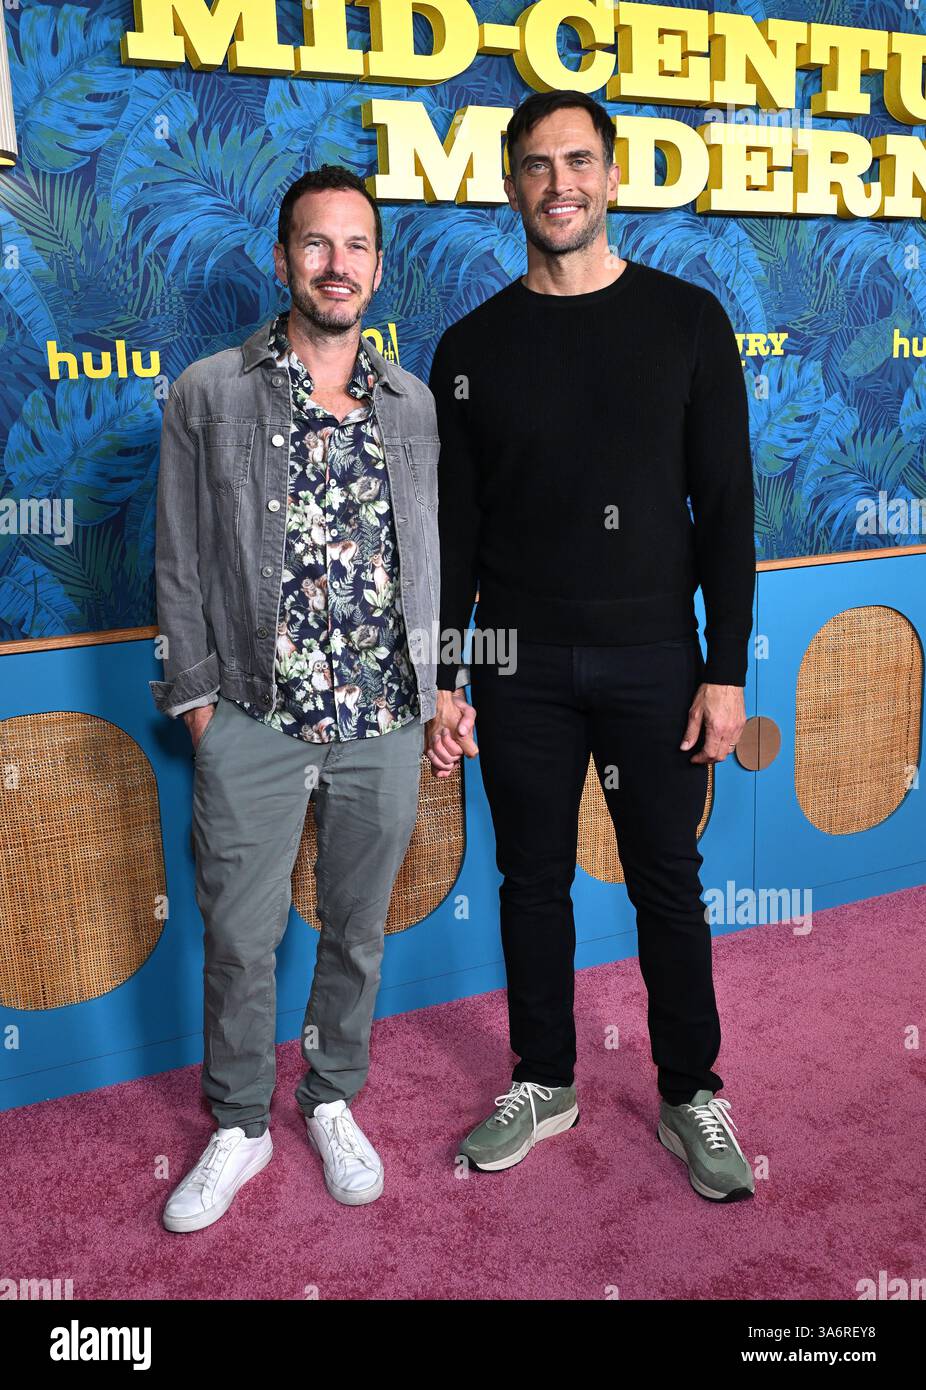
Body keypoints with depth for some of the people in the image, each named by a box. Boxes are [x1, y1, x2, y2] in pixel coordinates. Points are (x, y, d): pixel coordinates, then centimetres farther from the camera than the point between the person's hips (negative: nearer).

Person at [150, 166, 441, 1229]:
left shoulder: (416, 405, 7)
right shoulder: (209, 393, 0)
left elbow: (431, 556, 11)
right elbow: (179, 560, 0)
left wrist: (441, 684, 8)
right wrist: (194, 691, -3)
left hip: (384, 724, 2)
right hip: (252, 725, -2)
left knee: (358, 930, 15)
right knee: (240, 940, 9)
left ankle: (333, 1101, 38)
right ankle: (238, 1128, 32)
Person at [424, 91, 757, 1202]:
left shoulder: (687, 320, 2)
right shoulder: (473, 346, 5)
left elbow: (726, 509, -1)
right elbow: (453, 529, 6)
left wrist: (726, 670, -6)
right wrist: (442, 680, 1)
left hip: (654, 660, -1)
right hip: (520, 668, 2)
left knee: (668, 882, 8)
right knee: (533, 879, 11)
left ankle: (691, 1096, 27)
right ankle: (544, 1081, 30)